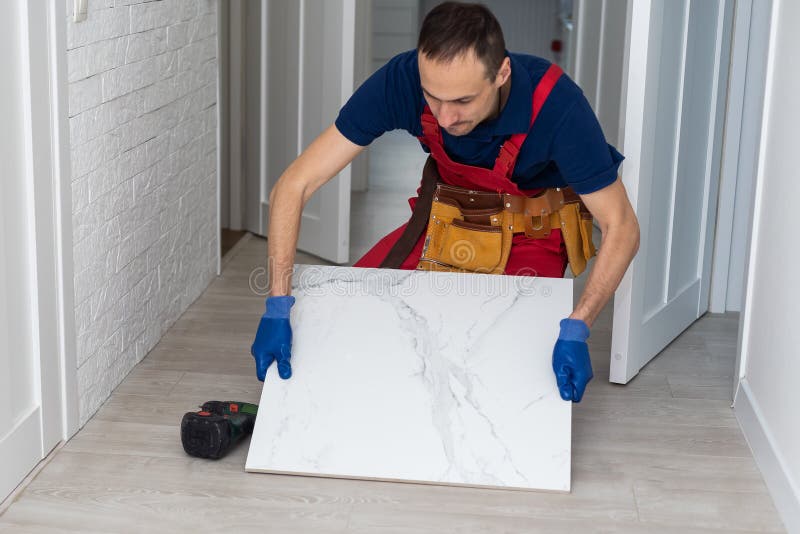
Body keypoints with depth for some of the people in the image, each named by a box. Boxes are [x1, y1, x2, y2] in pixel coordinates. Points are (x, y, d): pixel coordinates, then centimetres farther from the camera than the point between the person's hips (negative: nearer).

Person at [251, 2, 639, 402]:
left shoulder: (556, 105, -34)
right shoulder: (401, 80, -28)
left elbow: (621, 227, -25)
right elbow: (294, 186, -24)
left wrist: (576, 330, -38)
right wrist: (278, 306, -32)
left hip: (531, 235, -3)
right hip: (446, 219, 3)